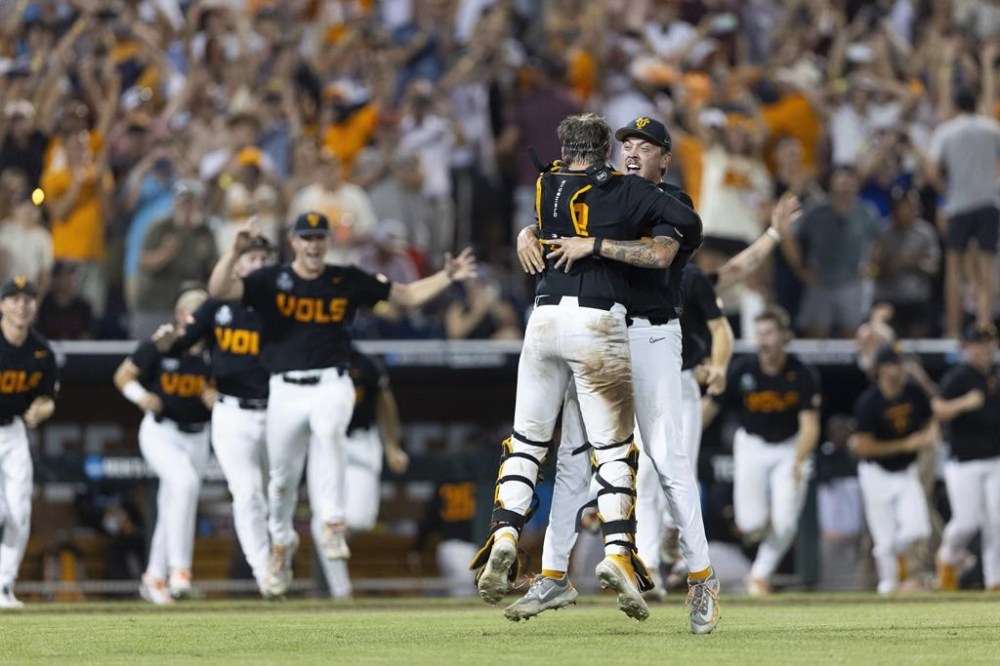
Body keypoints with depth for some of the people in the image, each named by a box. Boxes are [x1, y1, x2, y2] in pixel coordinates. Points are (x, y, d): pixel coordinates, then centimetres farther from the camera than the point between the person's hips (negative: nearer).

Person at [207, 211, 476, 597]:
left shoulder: (347, 281, 6)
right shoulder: (271, 280, 1)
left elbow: (408, 295, 12)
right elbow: (219, 291, -13)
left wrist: (447, 276, -1)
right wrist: (236, 251, -28)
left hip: (331, 385, -1)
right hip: (286, 390, 1)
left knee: (330, 432, -34)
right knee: (282, 478, 10)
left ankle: (333, 525, -31)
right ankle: (281, 544, 37)